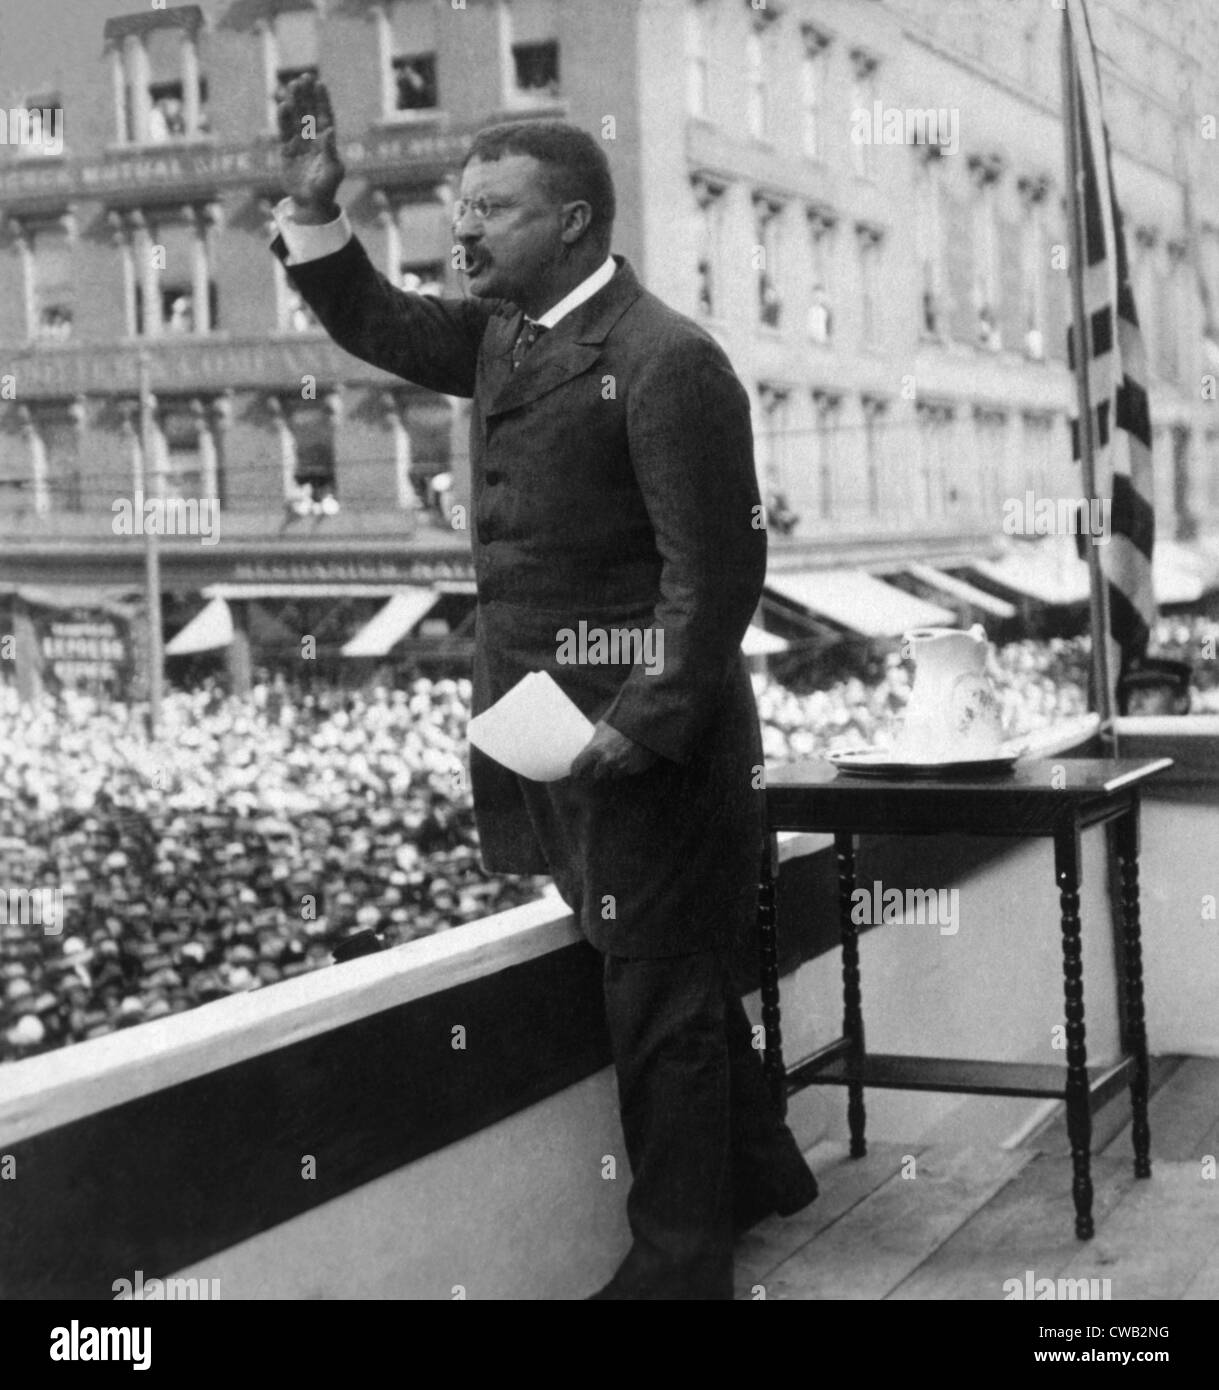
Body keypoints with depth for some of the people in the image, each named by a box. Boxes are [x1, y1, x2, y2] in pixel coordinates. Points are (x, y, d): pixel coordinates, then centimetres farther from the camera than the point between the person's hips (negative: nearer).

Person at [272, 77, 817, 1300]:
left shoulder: (666, 361, -17)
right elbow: (377, 326, 23)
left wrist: (644, 723, -24)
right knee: (666, 975, 21)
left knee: (661, 995, 2)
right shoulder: (503, 332, 10)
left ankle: (678, 1261, 16)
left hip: (637, 737, -9)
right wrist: (313, 212, 7)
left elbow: (717, 567, -20)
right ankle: (756, 1172, 40)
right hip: (544, 723, 9)